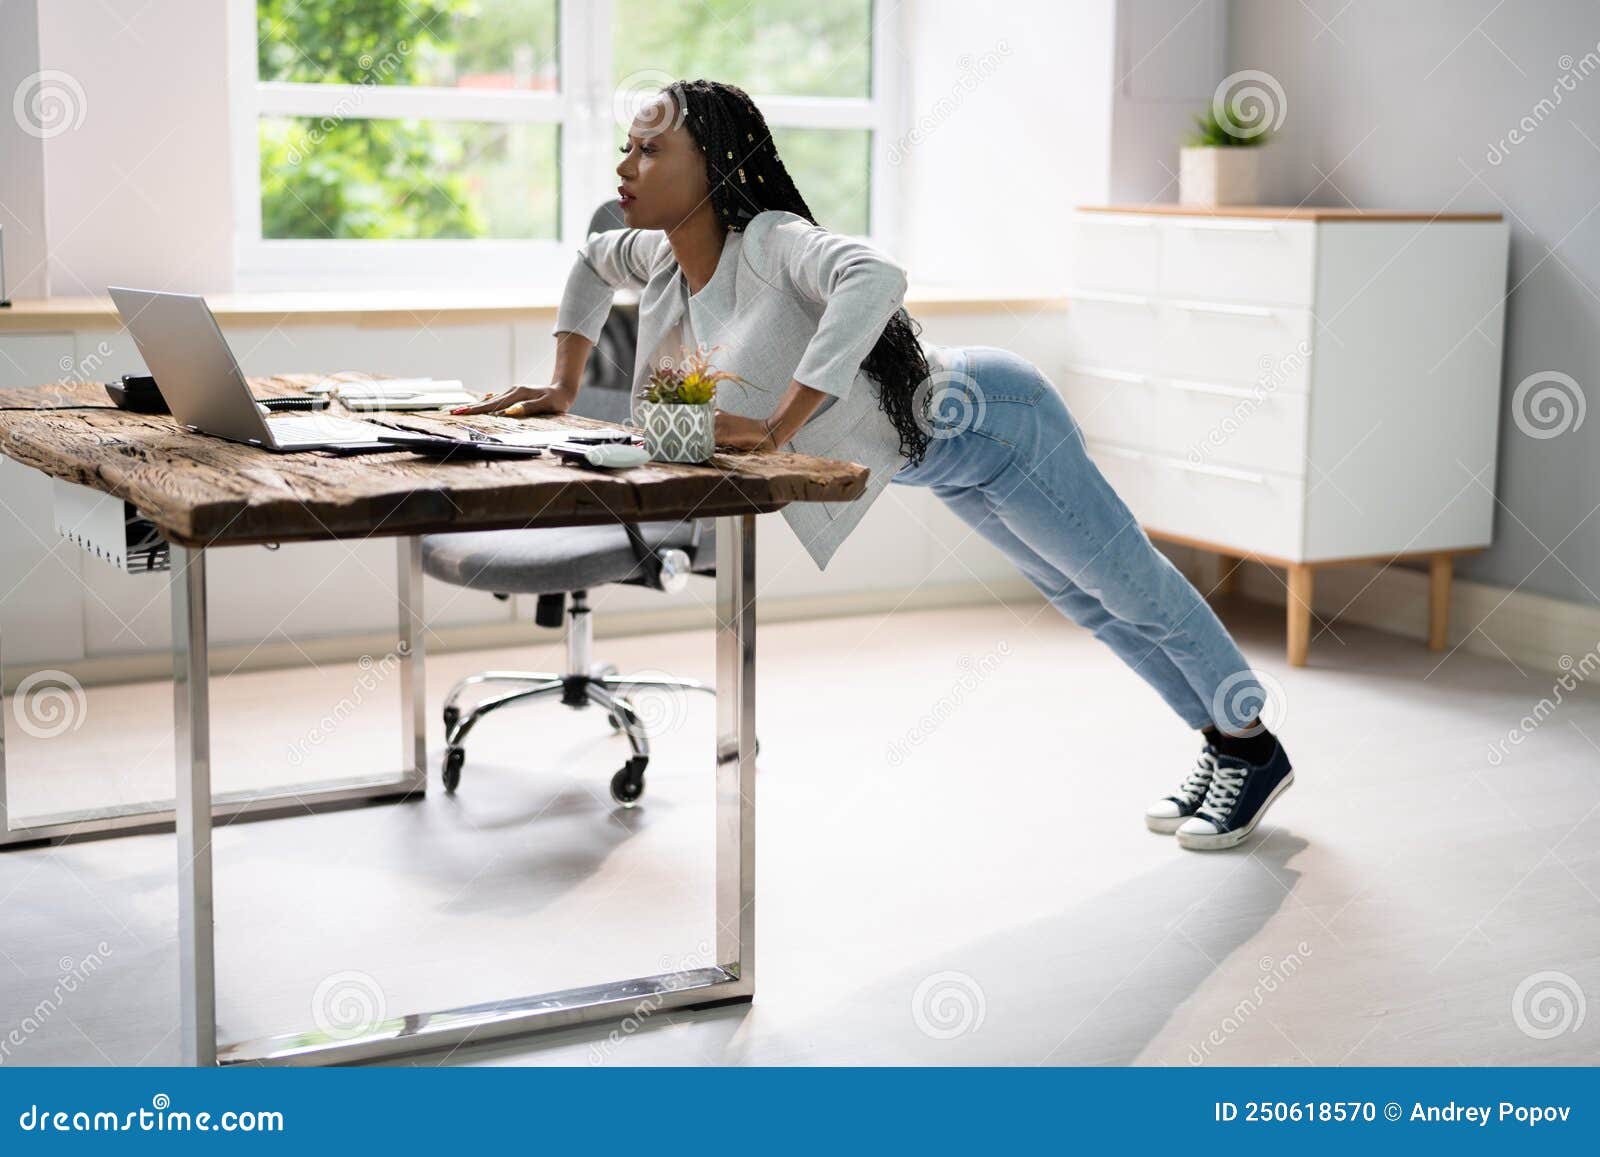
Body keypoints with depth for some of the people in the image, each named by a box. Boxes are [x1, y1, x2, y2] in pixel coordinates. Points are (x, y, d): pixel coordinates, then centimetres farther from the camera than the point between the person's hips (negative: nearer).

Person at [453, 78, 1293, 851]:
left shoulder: (771, 241, -32)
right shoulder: (663, 259, -6)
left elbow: (876, 278, -53)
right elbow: (592, 263, 17)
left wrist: (777, 427, -51)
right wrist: (564, 388, 9)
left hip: (989, 423, -9)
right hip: (947, 460, 9)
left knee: (1132, 588, 8)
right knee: (1082, 598, 22)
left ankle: (1255, 752, 28)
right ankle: (1220, 749, 40)